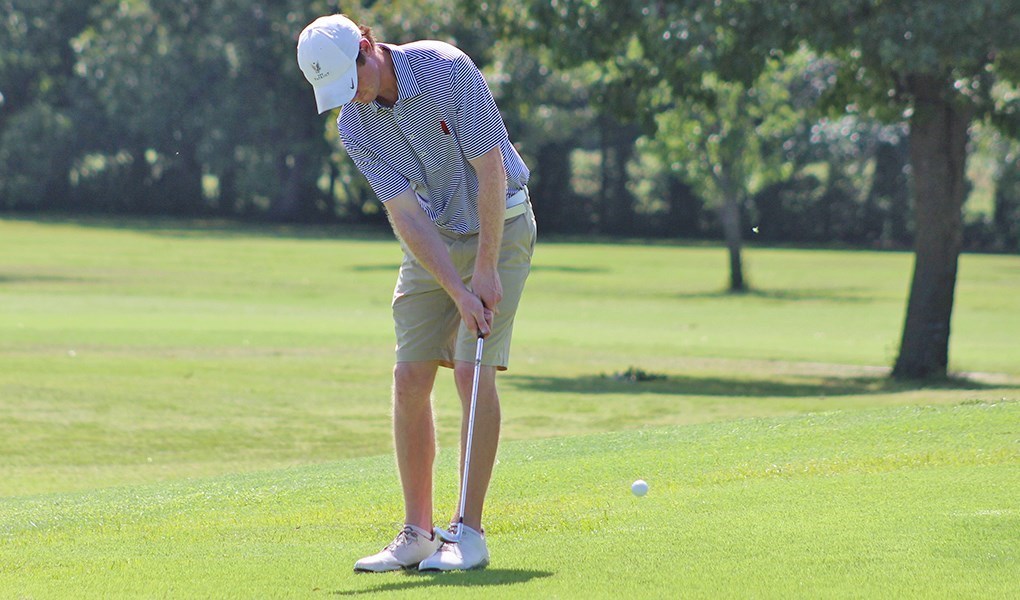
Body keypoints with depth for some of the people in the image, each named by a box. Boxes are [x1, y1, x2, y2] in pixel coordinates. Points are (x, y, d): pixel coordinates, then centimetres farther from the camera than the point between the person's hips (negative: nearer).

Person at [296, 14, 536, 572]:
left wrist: (486, 271, -20)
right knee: (409, 378, -3)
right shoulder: (354, 127, -9)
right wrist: (457, 291, -22)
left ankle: (469, 533, -9)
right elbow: (405, 214, -13)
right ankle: (417, 534, 3)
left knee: (474, 373, -14)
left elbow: (490, 169, -21)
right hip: (434, 238, 5)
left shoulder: (447, 70, -23)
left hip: (499, 227, -5)